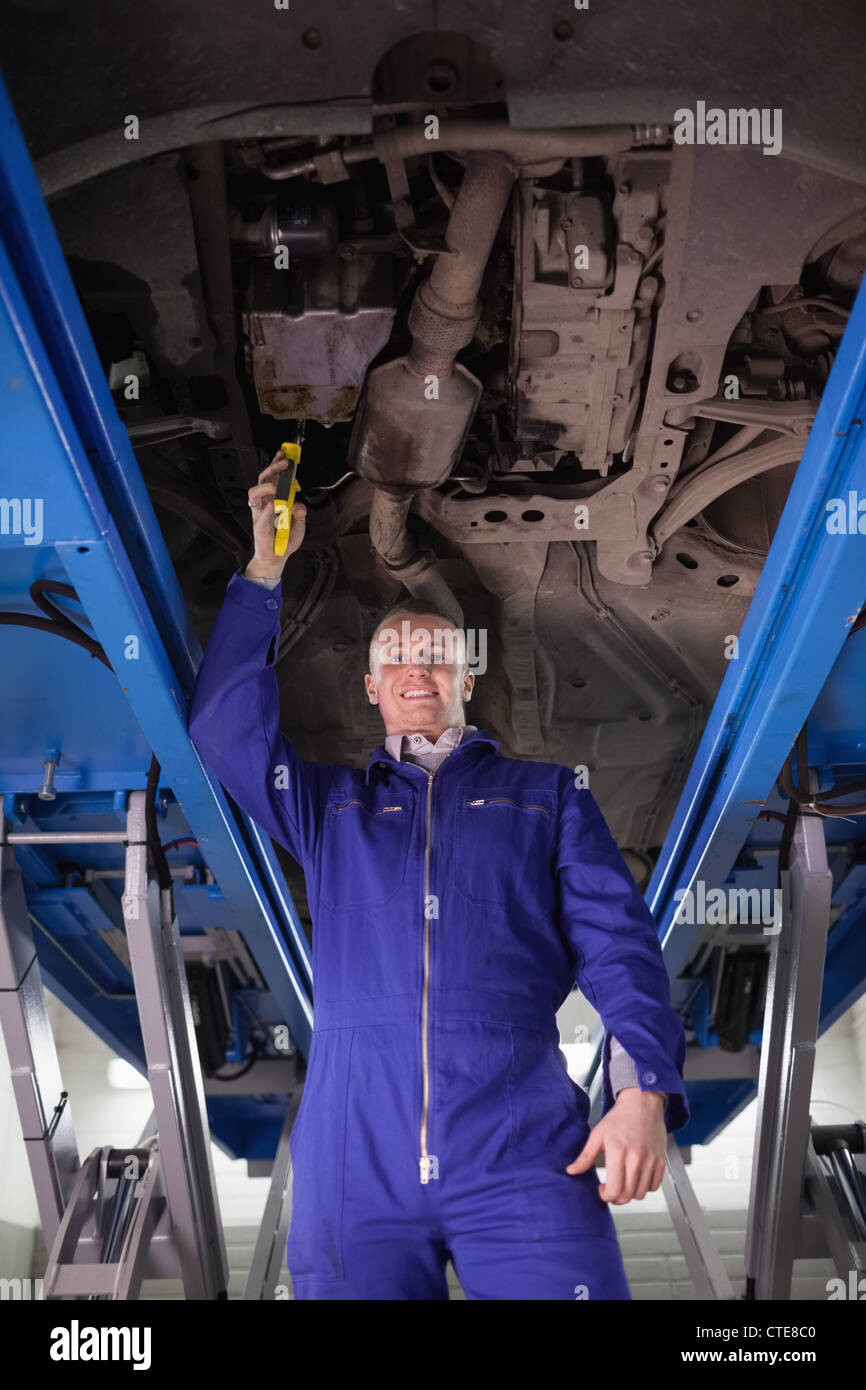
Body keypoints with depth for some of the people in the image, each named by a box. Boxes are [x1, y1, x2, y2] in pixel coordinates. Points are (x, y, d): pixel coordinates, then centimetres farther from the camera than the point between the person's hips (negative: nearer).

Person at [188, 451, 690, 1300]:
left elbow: (617, 943, 6)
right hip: (354, 1160, 2)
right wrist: (265, 569, 2)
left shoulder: (546, 794, 15)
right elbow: (223, 722, 6)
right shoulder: (327, 804, 19)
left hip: (522, 1154, -1)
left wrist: (646, 1088, -9)